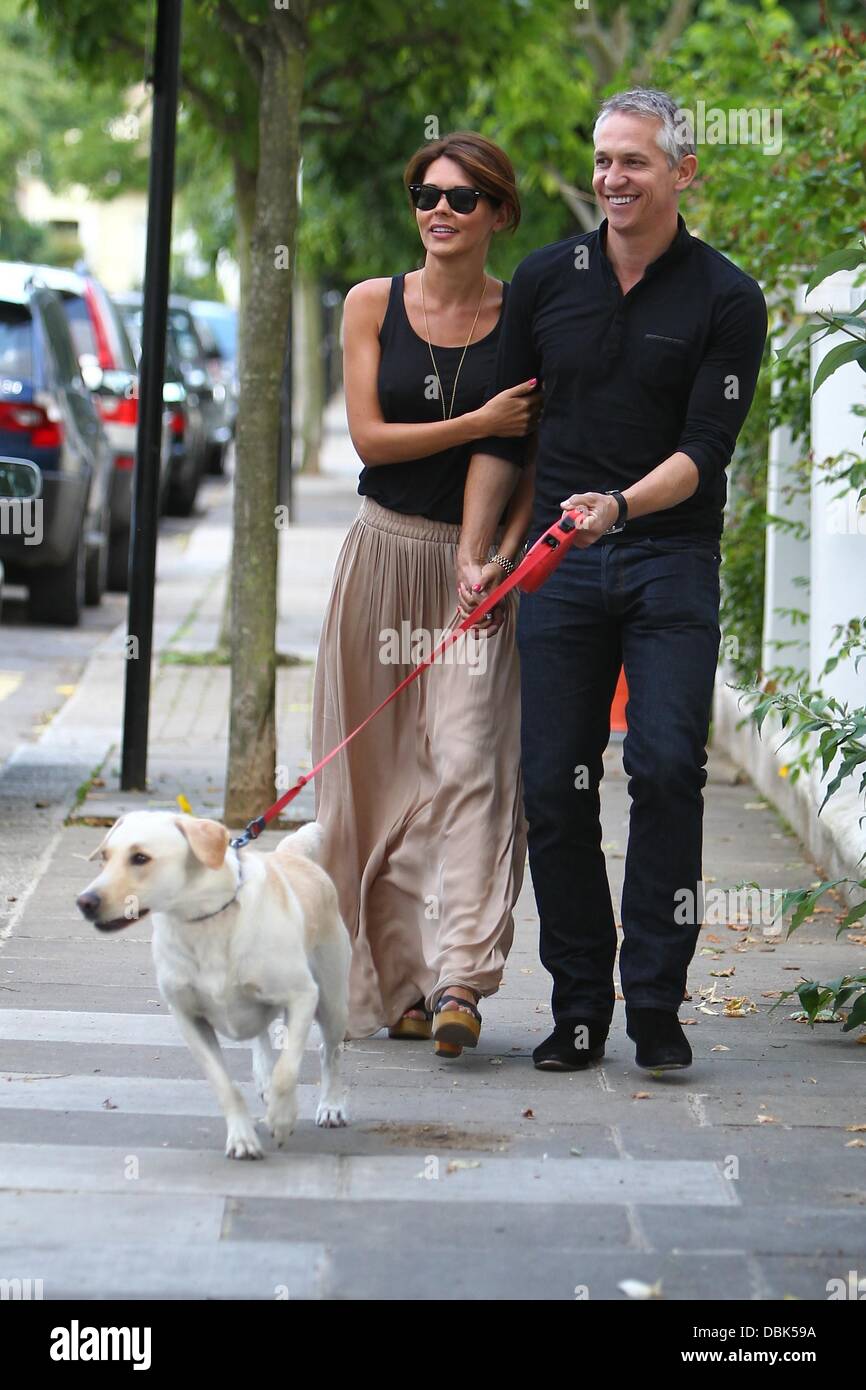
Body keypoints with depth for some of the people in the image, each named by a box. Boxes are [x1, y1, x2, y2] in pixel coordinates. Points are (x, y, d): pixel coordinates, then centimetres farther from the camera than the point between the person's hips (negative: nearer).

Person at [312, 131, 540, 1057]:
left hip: (479, 566, -2)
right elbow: (368, 435, -2)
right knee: (382, 770, 2)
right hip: (386, 555, 2)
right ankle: (395, 980, 10)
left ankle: (460, 978, -21)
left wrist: (505, 553, -11)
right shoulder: (373, 305, 5)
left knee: (468, 761, -14)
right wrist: (482, 423, -11)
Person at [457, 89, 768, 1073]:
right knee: (554, 785, 0)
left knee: (667, 765, -13)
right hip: (558, 560, 3)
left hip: (671, 558, -3)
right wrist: (471, 551, 6)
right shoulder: (545, 280, 8)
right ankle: (578, 1007, 8)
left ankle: (655, 1003, -4)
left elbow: (704, 449, -9)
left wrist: (622, 505, -26)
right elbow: (503, 429, 14)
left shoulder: (727, 300, -2)